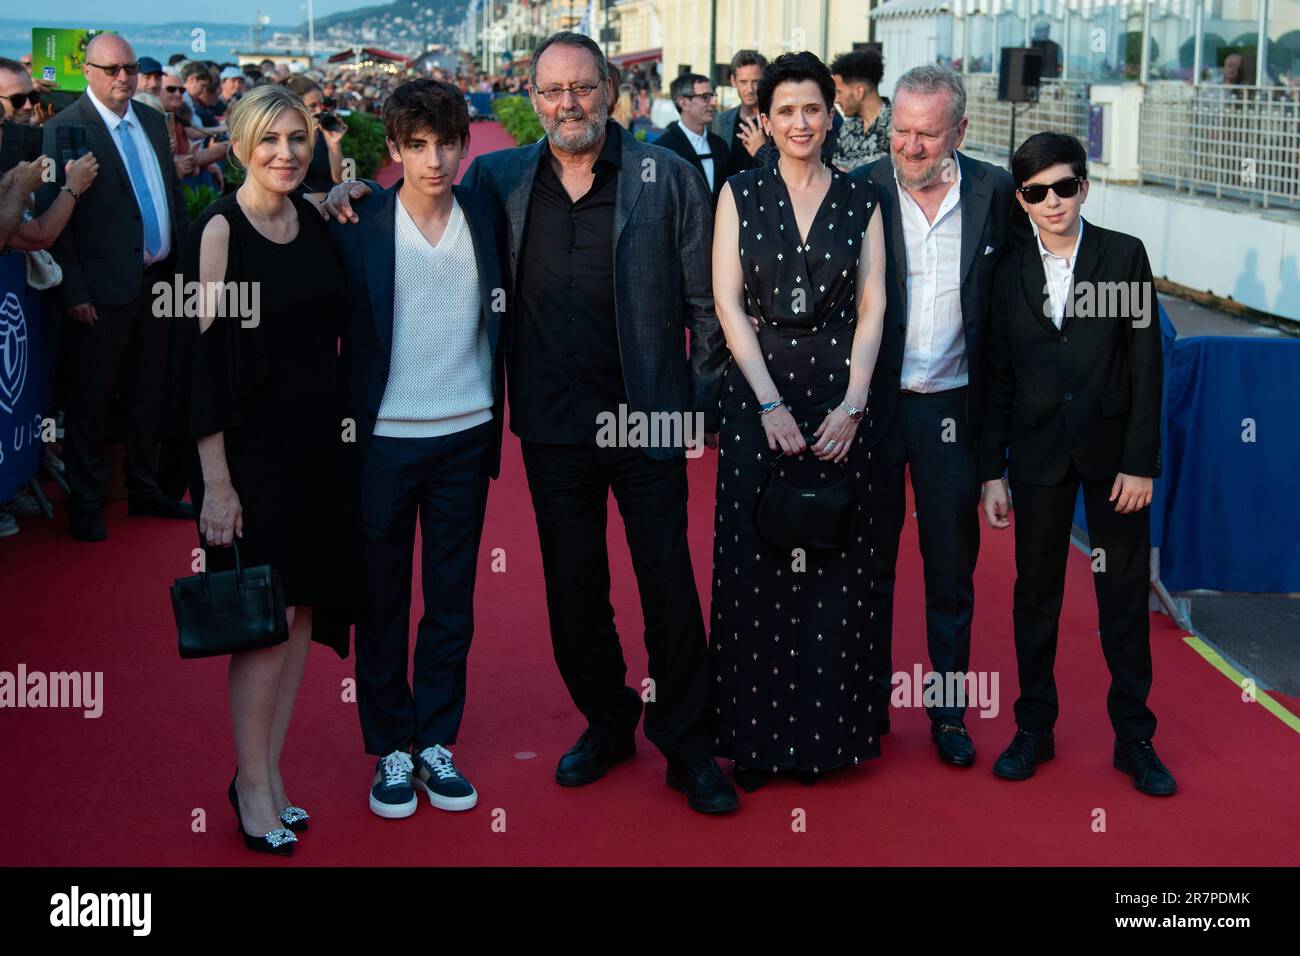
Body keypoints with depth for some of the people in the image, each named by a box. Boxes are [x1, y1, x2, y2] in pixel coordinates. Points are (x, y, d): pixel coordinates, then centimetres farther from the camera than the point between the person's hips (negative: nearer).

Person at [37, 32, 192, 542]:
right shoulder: (64, 129, -11)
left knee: (148, 394, 16)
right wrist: (74, 290, -17)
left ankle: (145, 490, 30)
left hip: (158, 280, 6)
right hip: (103, 289, -6)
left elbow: (173, 192, 16)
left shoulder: (152, 120, 10)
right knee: (90, 400, 4)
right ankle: (85, 504, 16)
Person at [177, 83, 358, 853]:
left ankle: (270, 770, 19)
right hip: (254, 441, -6)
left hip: (322, 437, 6)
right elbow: (204, 356, -12)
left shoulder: (317, 220, 8)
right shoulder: (221, 229, -9)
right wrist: (215, 479, -15)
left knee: (304, 608, 8)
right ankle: (252, 784, 11)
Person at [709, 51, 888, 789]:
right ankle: (758, 732, 11)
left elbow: (872, 307, 3)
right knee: (756, 561, 1)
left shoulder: (860, 202, 7)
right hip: (755, 390, -1)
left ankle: (827, 728, 15)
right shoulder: (741, 194, 4)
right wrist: (771, 403, -11)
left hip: (838, 394, 1)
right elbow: (728, 300, -2)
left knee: (835, 566, 3)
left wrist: (852, 404, -10)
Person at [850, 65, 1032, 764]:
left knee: (952, 566, 11)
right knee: (870, 560, 12)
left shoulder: (995, 193, -4)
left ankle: (947, 708, 25)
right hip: (871, 405, -1)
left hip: (951, 410, 1)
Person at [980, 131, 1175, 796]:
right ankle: (1035, 729, 22)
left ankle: (1133, 738, 16)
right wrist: (991, 470, 3)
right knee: (1035, 593, 9)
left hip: (1113, 449, -2)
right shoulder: (1010, 274, 4)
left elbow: (1146, 363, -5)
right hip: (1038, 454, 2)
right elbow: (999, 379, 6)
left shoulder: (1124, 256, -3)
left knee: (1125, 594, 5)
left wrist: (1141, 461, -10)